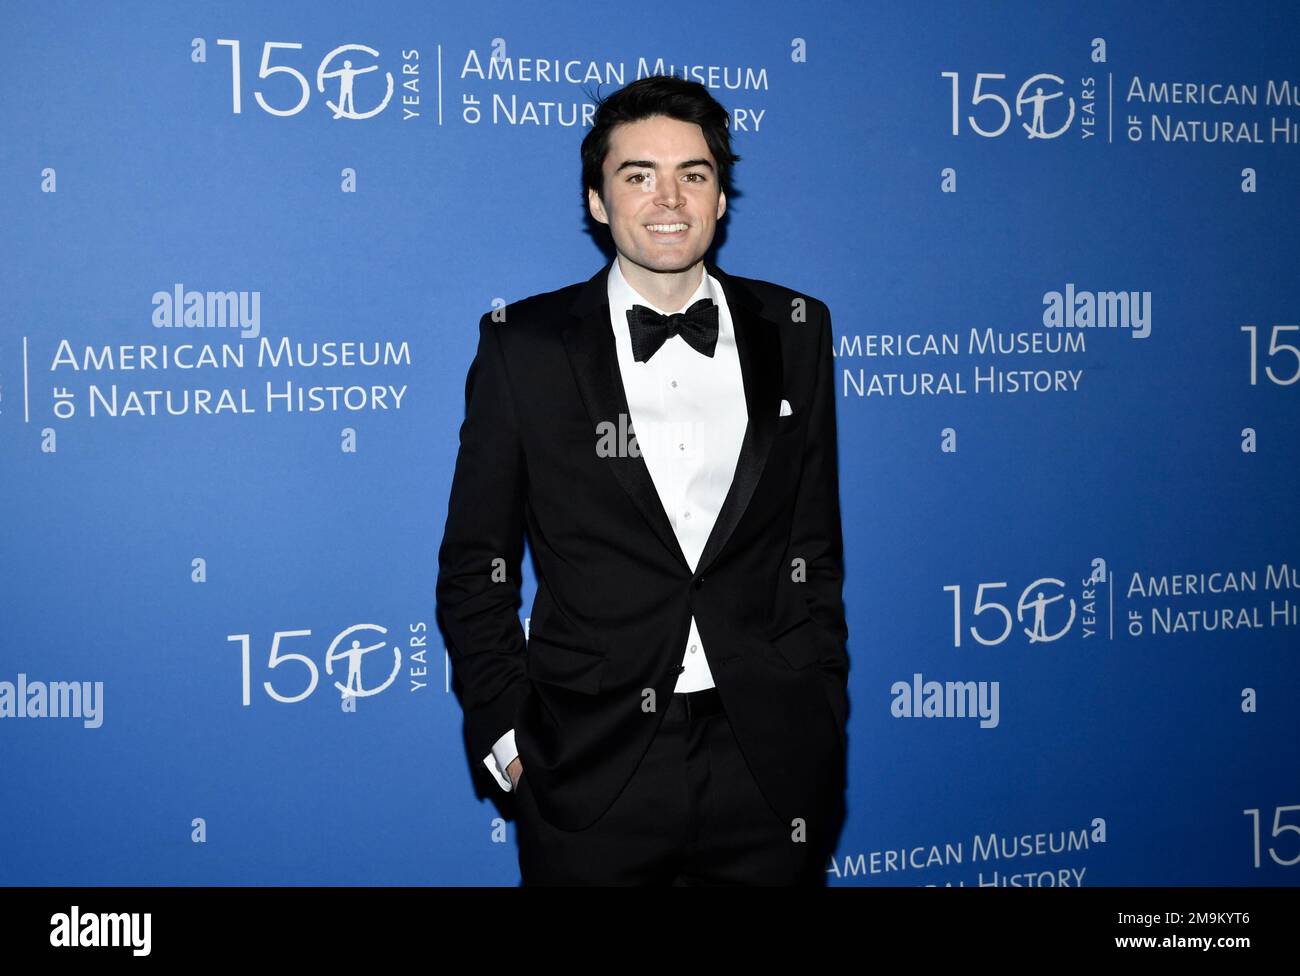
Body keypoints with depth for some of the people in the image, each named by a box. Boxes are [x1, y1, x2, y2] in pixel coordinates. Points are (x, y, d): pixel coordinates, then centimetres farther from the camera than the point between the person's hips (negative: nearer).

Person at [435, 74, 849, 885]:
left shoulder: (794, 331, 4)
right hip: (592, 779, -2)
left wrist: (820, 720, 5)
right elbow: (474, 568, 2)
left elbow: (815, 546, 8)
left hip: (768, 771, 2)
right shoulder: (524, 345, -3)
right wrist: (506, 734, -4)